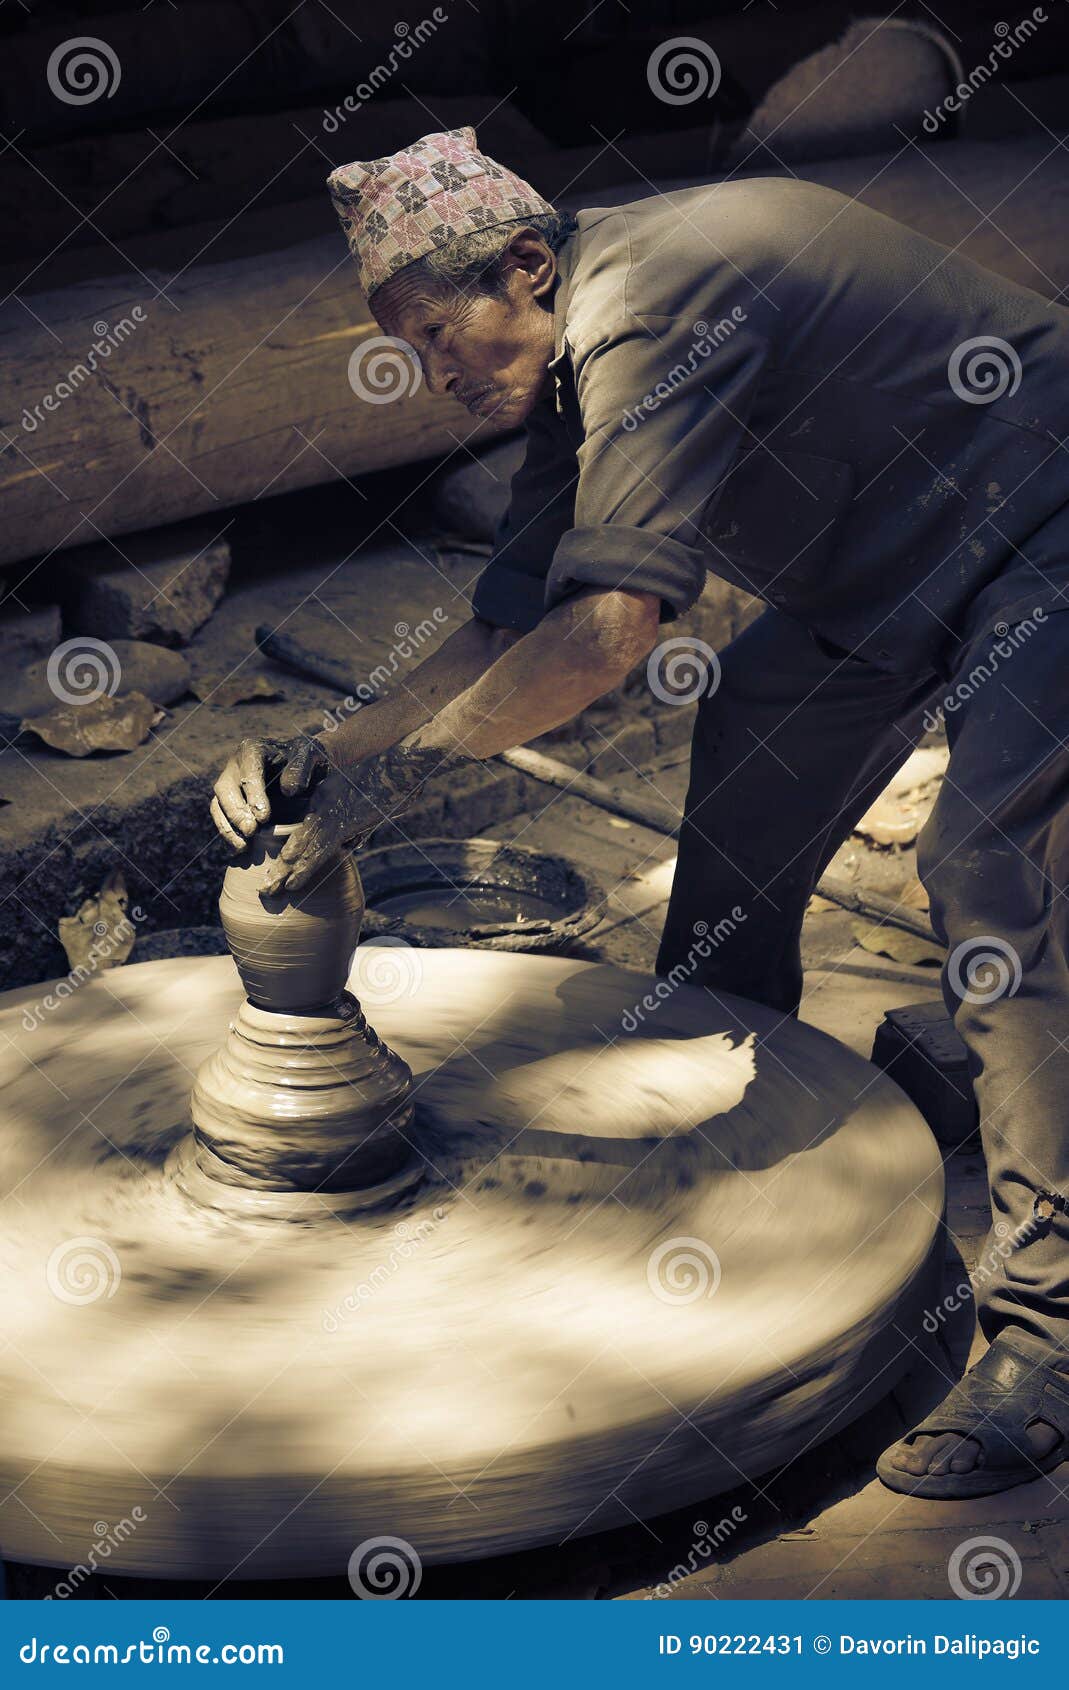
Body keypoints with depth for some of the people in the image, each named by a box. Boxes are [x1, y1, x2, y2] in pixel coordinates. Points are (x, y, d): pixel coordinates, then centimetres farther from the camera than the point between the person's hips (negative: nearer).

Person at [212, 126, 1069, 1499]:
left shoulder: (656, 305, -28)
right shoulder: (581, 364, 3)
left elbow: (617, 623, -37)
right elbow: (510, 627, 3)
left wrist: (401, 767, -30)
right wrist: (327, 757, -8)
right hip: (889, 573, 10)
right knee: (741, 770, 12)